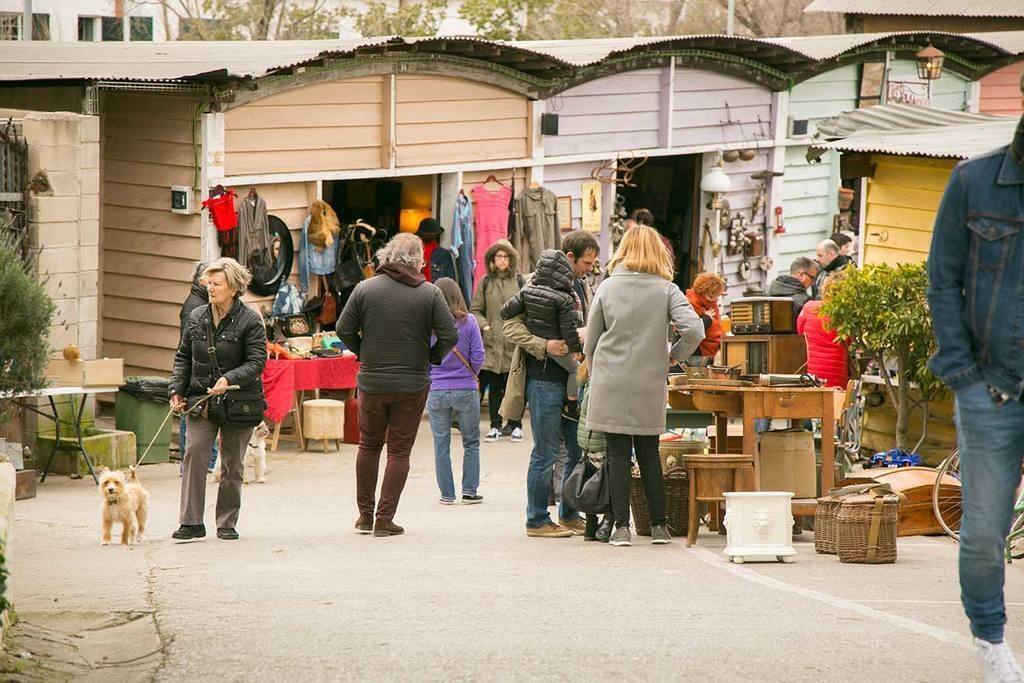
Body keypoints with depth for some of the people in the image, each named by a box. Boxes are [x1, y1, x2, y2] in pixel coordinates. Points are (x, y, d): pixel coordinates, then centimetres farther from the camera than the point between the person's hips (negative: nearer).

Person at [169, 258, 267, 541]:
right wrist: (177, 390, 2)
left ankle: (227, 523, 17)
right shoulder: (196, 318, 6)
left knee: (232, 463, 5)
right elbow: (183, 357, 14)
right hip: (201, 400, 3)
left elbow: (256, 362, -12)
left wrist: (229, 379, -26)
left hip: (238, 401, -3)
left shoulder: (250, 321, -7)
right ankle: (192, 522, -10)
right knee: (195, 452, -12)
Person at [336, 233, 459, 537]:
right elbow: (449, 335, -9)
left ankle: (365, 515, 19)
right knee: (399, 451, 6)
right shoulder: (430, 293, -7)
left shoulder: (365, 289, -3)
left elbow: (344, 329, -1)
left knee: (369, 446, 17)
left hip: (372, 383, 1)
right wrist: (432, 358, 9)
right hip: (413, 384, -1)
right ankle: (385, 518, 3)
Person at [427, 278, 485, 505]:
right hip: (466, 391, 0)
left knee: (441, 445, 8)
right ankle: (469, 491, 11)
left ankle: (447, 494, 10)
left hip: (437, 391, 0)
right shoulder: (468, 322, -7)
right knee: (471, 443, 13)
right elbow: (478, 356, -4)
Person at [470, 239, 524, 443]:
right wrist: (484, 325, -4)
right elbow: (475, 310, 11)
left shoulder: (519, 281, 4)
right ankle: (495, 426, 12)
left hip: (514, 342, -2)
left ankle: (515, 425, 9)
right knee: (494, 386, 5)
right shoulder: (486, 282, 8)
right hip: (492, 342, 2)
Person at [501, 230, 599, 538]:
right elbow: (511, 327, -12)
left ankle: (570, 515, 22)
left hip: (574, 381, 7)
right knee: (545, 454, -2)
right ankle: (537, 520, 7)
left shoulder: (583, 287, 14)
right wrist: (543, 346, -23)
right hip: (545, 380, -7)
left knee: (579, 451, 10)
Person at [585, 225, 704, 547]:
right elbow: (694, 330, -14)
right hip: (650, 385, 0)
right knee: (649, 454, 11)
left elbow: (590, 342, 4)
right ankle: (658, 526, 13)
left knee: (618, 455, 4)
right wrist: (675, 355, 3)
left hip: (610, 384, 0)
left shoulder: (607, 287, 0)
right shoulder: (666, 289, -2)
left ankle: (621, 526, 1)